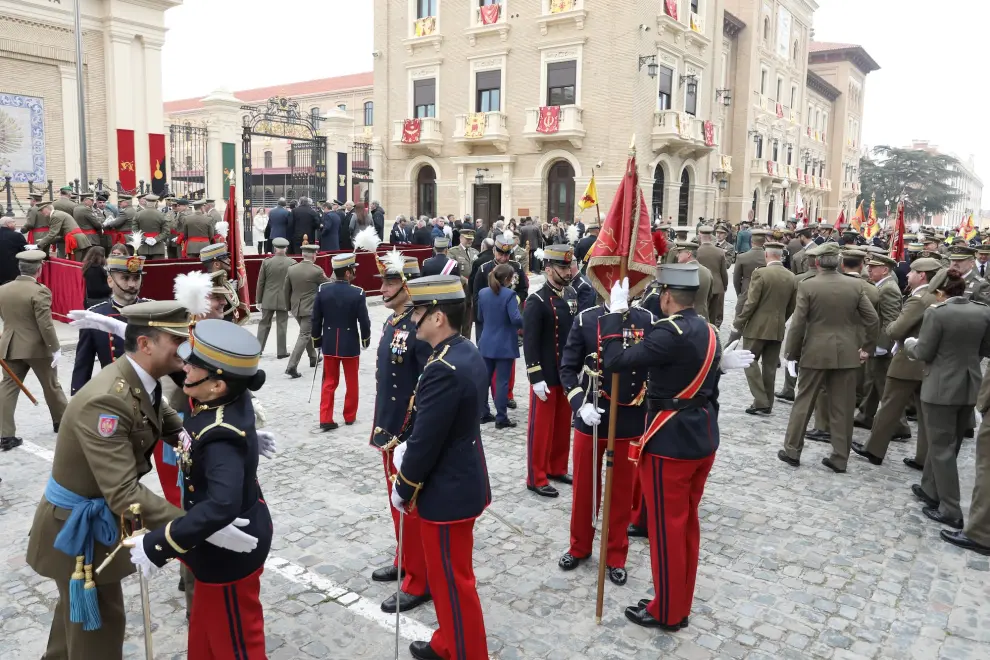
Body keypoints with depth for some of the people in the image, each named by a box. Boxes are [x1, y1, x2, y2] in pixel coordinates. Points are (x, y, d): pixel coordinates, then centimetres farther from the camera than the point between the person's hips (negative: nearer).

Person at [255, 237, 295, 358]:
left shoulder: (266, 262, -5)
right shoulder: (292, 263, -7)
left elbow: (260, 283, 0)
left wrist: (258, 300, 8)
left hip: (268, 299, 1)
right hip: (284, 300, -1)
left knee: (264, 323, 14)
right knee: (281, 325, 5)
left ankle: (258, 349, 16)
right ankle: (281, 352, 9)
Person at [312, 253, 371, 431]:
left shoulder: (322, 290, -7)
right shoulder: (358, 293, -17)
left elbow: (316, 318, -1)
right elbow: (364, 320, -11)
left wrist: (316, 339, 12)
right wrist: (366, 339, 7)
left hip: (329, 343, 3)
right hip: (350, 344, -3)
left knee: (329, 382, 13)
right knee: (351, 382, 15)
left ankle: (325, 419, 9)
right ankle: (349, 416, 26)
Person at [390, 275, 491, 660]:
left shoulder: (442, 370, -28)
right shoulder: (468, 354, 3)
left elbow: (426, 442, -23)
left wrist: (402, 489, -9)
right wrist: (408, 447, 10)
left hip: (446, 491, -10)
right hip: (463, 480, 10)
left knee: (452, 582, 8)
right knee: (449, 575, 25)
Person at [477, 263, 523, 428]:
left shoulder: (482, 293, 4)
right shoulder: (509, 294, -15)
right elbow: (516, 319, -21)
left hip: (486, 344, 6)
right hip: (505, 345, -6)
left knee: (484, 379, 13)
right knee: (502, 381, -1)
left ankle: (483, 414, 22)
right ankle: (501, 418, 4)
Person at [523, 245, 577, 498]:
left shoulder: (571, 295, 7)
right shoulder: (536, 301, -15)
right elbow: (530, 343, -18)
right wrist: (536, 378, -20)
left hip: (568, 372, 7)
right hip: (546, 376, -7)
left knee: (563, 424, 17)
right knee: (541, 427, 3)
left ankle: (557, 468, 32)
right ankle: (537, 478, 14)